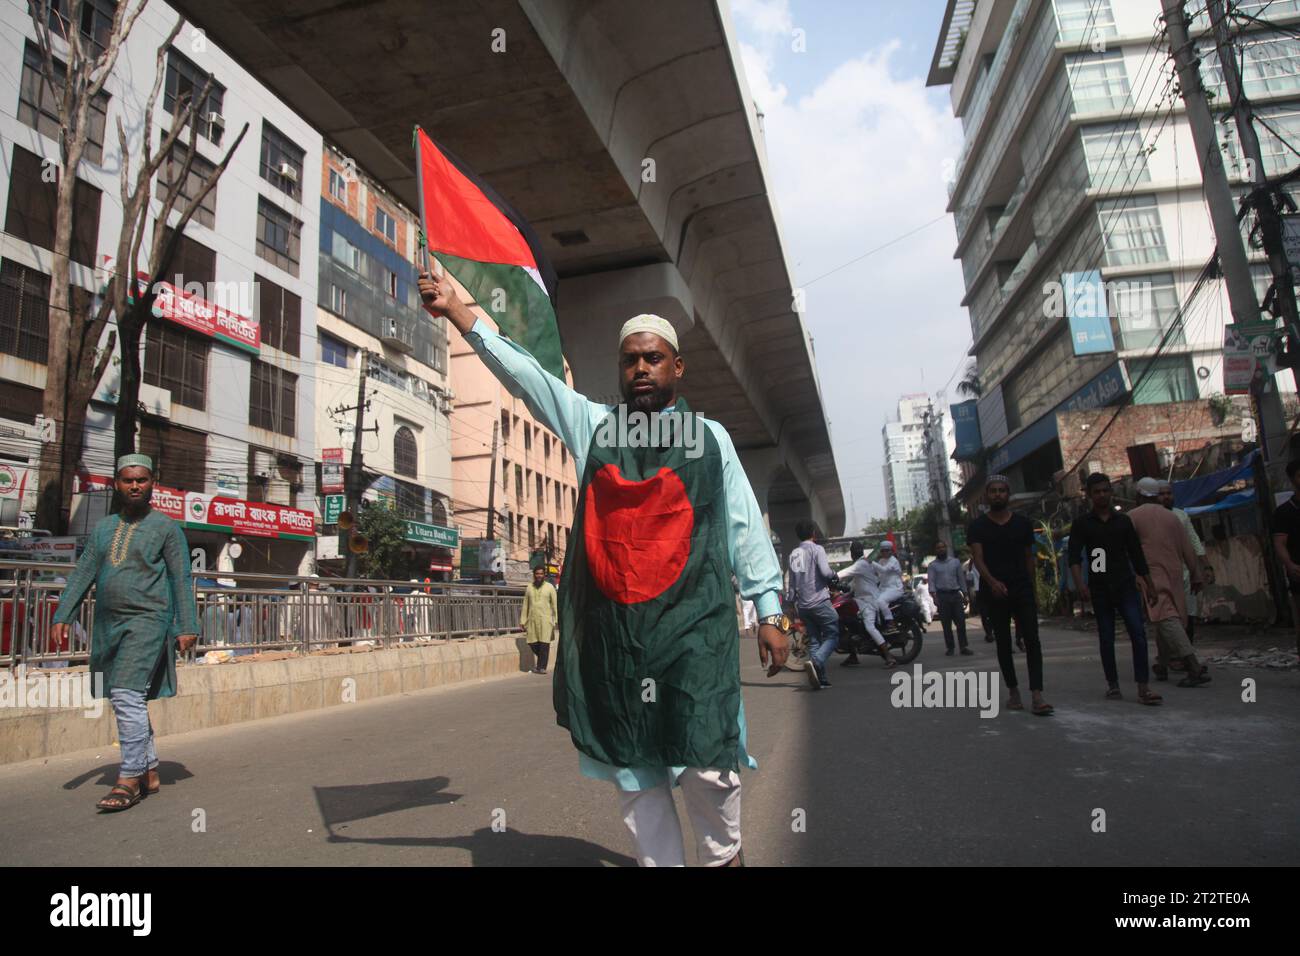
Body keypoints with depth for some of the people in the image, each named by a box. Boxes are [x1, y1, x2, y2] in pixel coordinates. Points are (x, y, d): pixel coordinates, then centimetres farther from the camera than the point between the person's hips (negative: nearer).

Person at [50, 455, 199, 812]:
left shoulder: (166, 528, 0)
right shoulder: (103, 529, 17)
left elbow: (181, 580, -3)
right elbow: (83, 574, 15)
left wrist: (187, 626, -9)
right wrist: (63, 615, 3)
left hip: (147, 621, -6)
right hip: (108, 625, 7)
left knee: (127, 695, -14)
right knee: (126, 701, 10)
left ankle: (129, 780, -7)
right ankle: (149, 772, 21)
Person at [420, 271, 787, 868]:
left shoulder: (708, 436, 10)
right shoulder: (592, 425, 12)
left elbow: (745, 526, 9)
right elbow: (522, 372, 6)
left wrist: (769, 611, 5)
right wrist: (455, 310, -2)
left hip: (692, 624, -1)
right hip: (609, 624, 2)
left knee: (704, 760, -4)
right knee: (633, 770, 9)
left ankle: (723, 854, 25)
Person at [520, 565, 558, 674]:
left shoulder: (550, 587, 4)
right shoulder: (529, 588, 11)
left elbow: (555, 604, 2)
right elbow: (525, 605, 13)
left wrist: (556, 620, -4)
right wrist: (522, 621, 8)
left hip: (545, 620, -3)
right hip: (532, 620, 3)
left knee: (544, 644, -6)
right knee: (532, 643, 0)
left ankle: (541, 667, 1)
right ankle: (541, 660, 25)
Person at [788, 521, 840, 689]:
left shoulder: (793, 554, 13)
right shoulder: (817, 549, -5)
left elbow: (792, 582, 14)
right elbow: (825, 572, -19)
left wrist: (793, 602, 19)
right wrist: (834, 574, 2)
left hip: (802, 605, 6)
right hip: (819, 601, -6)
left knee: (813, 640, 10)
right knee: (832, 636, -1)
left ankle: (820, 679, 4)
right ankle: (816, 662, -25)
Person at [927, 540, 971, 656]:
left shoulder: (955, 562, 13)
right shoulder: (932, 565, 5)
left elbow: (961, 578, 14)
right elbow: (931, 581, -4)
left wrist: (964, 596, 10)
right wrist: (934, 596, -18)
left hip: (956, 594, 2)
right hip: (942, 596, -2)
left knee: (961, 622, -3)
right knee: (946, 624, 0)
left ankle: (963, 647, 1)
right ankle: (950, 648, 6)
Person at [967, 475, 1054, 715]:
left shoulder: (1023, 523, 8)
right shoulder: (978, 526, 1)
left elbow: (1029, 557, 12)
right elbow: (978, 558, -9)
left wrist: (1033, 591, 9)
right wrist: (992, 581, -28)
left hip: (1023, 590, 1)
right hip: (995, 593, -1)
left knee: (1032, 640, -10)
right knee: (1003, 643, 7)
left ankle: (1036, 695, -13)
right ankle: (1013, 690, 18)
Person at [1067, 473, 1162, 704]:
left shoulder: (1123, 521, 9)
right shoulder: (1082, 523, 1)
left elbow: (1137, 555, 13)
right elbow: (1074, 557, -8)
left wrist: (1149, 583, 12)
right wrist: (1079, 584, -22)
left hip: (1126, 585, 1)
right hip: (1099, 589, -1)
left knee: (1138, 633, -9)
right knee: (1106, 639, 5)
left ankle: (1143, 687, -9)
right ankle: (1112, 684, 16)